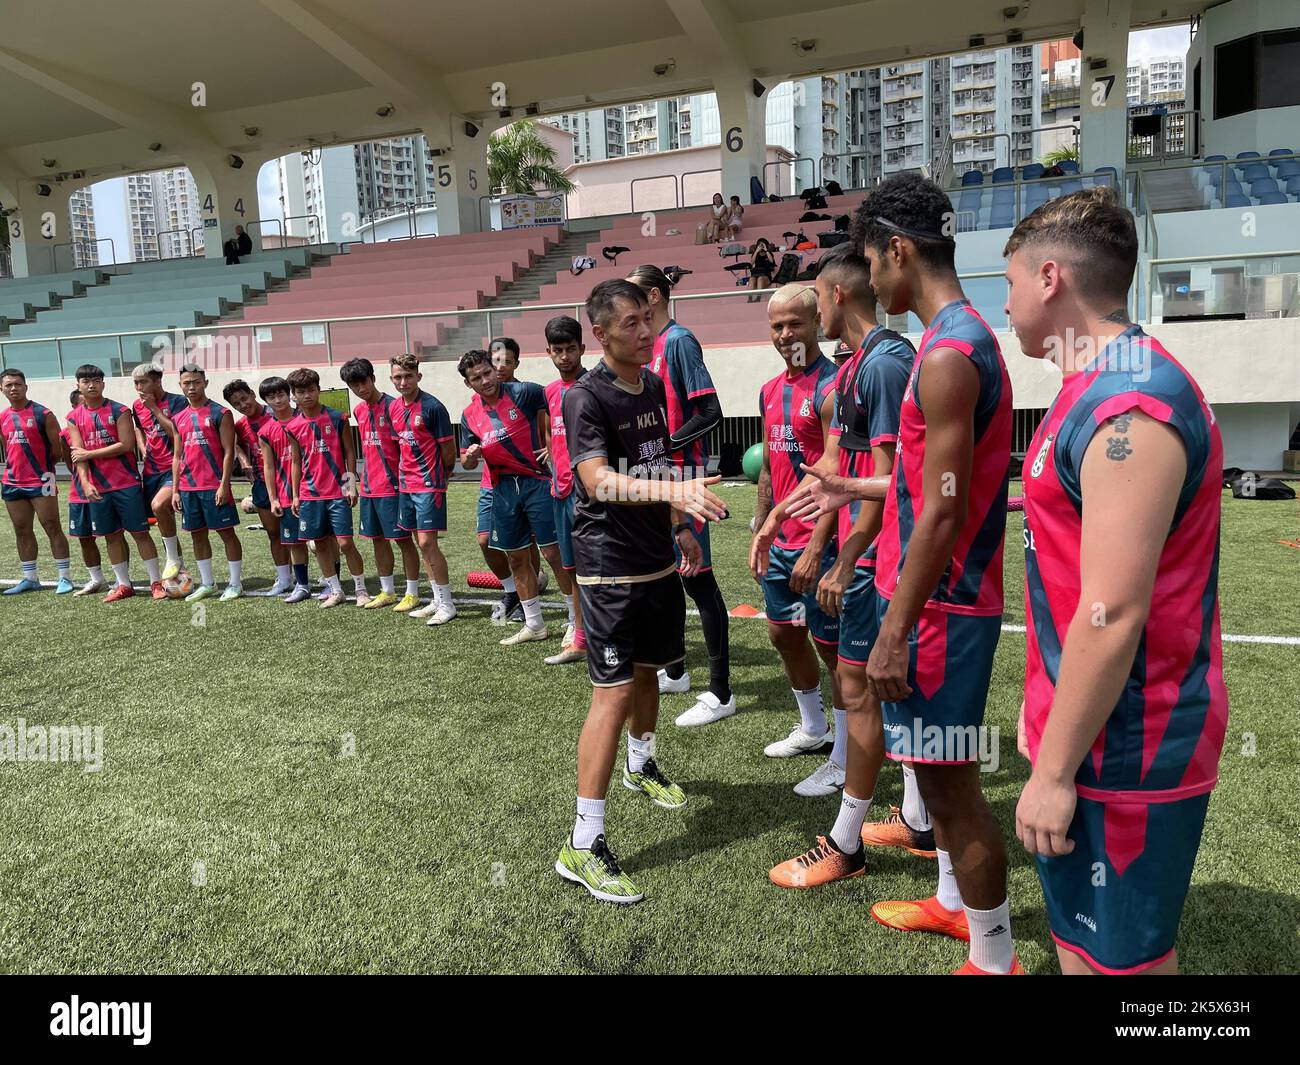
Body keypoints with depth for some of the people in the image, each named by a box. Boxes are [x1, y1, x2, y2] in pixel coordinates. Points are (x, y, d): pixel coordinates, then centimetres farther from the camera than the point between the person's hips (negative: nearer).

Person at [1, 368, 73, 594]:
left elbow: (57, 448, -6)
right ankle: (29, 578, 19)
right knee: (22, 531, 11)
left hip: (40, 481, -7)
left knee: (52, 528, -5)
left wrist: (42, 465, 2)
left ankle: (65, 577, -2)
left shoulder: (43, 414, -8)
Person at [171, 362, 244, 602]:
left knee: (226, 531, 0)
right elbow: (177, 456, 16)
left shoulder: (220, 413, -4)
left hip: (214, 486, -6)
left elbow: (228, 451, -8)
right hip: (188, 486, 6)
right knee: (197, 533, 11)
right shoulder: (179, 419, 13)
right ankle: (207, 583, 22)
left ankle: (235, 583, 7)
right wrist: (175, 490, 10)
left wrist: (224, 485, -15)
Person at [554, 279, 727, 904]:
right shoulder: (586, 397, -15)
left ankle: (641, 766, 48)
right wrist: (676, 489, -44)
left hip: (656, 559, 8)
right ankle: (583, 845, -4)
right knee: (614, 691, -11)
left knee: (648, 669, 22)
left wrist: (680, 527, 21)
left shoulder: (653, 386, 9)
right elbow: (599, 481, -30)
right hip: (609, 567, -8)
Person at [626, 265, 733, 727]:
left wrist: (665, 444, -19)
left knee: (696, 577, -5)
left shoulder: (679, 341, -12)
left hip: (682, 472, -9)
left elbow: (710, 413, -18)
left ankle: (720, 692, 3)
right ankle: (675, 671, 32)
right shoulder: (650, 346, 14)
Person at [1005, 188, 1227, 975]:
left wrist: (1055, 770, -20)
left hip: (1124, 751, -9)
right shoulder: (1103, 390, 9)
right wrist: (1045, 710, 20)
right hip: (1090, 727, 9)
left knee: (1121, 958, 9)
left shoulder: (1129, 407, -23)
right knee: (1082, 940, 23)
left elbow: (1113, 615, -26)